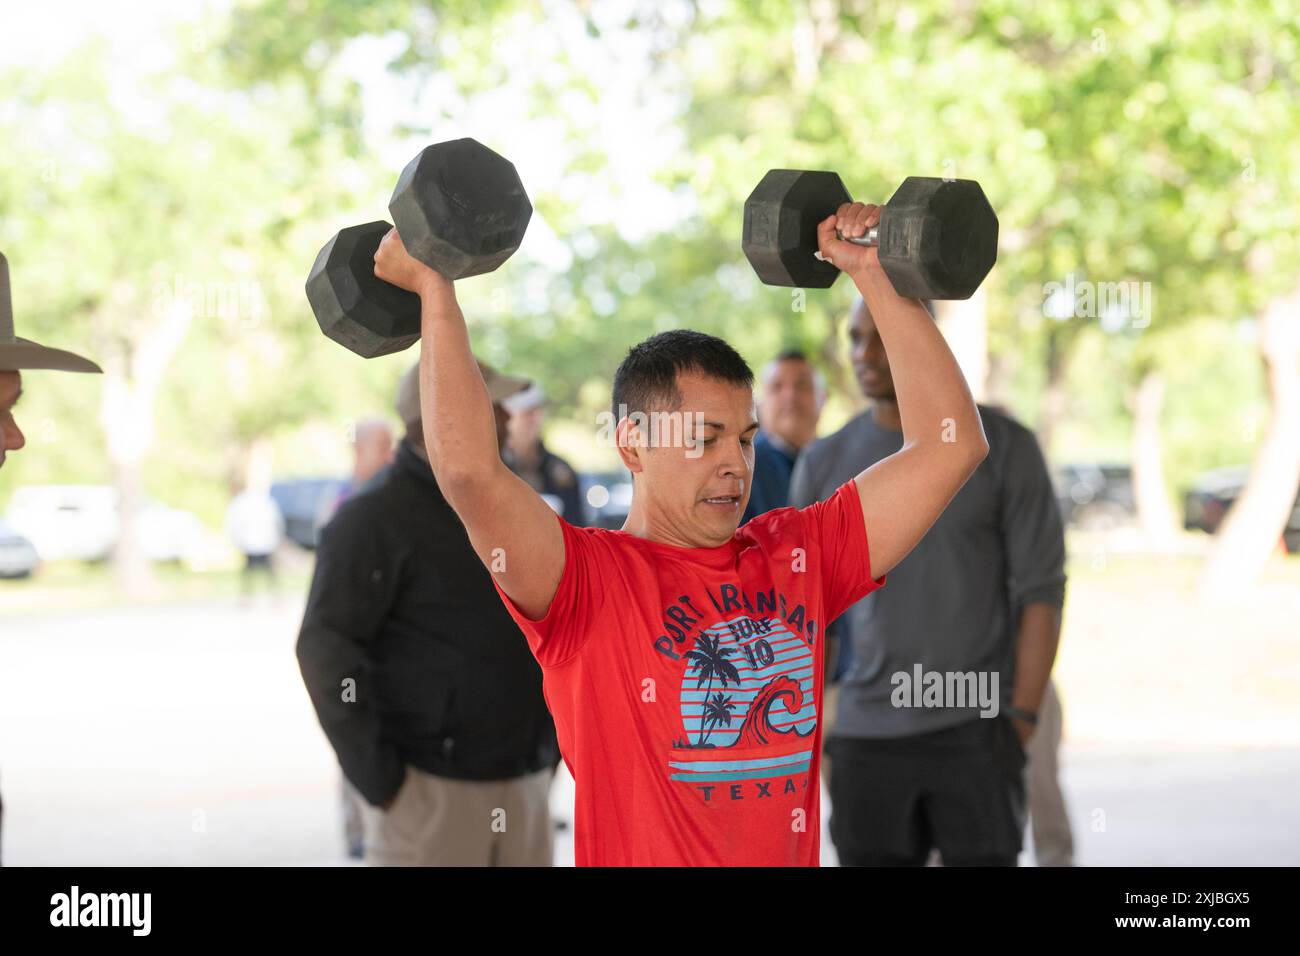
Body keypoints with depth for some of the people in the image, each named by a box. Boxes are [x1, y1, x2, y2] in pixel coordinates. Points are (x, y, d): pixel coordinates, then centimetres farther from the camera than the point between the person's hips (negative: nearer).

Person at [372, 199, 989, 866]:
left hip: (789, 852, 4)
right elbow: (469, 469, -20)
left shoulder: (799, 559, 9)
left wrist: (876, 277, 10)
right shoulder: (588, 580, -4)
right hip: (636, 853, -4)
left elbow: (951, 446, 10)